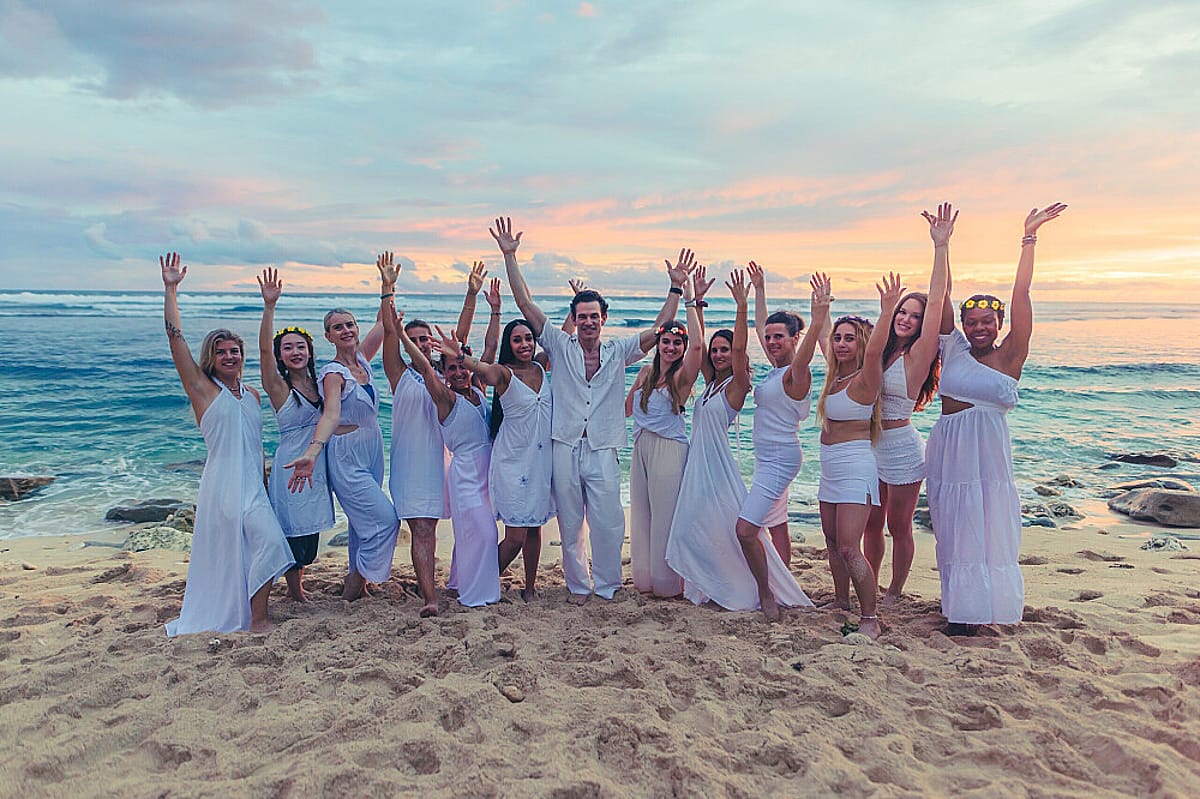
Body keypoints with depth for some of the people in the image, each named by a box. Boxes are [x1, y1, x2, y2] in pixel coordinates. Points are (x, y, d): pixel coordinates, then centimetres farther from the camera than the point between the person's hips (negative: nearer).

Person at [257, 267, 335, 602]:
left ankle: (296, 586, 29)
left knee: (309, 531, 14)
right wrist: (269, 306, -36)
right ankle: (295, 592, 14)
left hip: (317, 465, 6)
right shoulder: (278, 386, -9)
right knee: (294, 529, -1)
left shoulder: (317, 384, 8)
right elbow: (264, 350, -23)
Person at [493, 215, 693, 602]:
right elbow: (525, 304, 1)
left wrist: (676, 288, -6)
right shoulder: (560, 346, 5)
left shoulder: (618, 351, 8)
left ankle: (607, 585, 18)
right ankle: (578, 584, 24)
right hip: (564, 447, 0)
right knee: (570, 523, 9)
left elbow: (658, 330, 2)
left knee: (608, 523, 0)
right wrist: (509, 256, -4)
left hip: (603, 450, 0)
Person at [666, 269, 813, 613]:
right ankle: (704, 587, 21)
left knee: (740, 527, -8)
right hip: (698, 461, 8)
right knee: (693, 525, 10)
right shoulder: (711, 382, 11)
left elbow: (740, 349, -23)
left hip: (719, 464, -8)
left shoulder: (737, 385, -8)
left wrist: (742, 307, -32)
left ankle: (767, 589, 1)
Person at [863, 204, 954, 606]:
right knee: (871, 524, 16)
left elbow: (936, 303, -23)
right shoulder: (883, 352, 7)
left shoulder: (918, 355, -11)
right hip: (872, 447, 6)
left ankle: (894, 594, 25)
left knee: (899, 527, 8)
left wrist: (941, 246, -28)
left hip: (902, 448, -6)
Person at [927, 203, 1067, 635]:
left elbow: (1021, 295, -7)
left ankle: (980, 608, 17)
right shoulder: (953, 349, 4)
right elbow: (941, 296, -2)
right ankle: (958, 609, 23)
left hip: (989, 455, -2)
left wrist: (1029, 239, -10)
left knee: (987, 532, 3)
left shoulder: (1009, 357, -1)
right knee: (953, 531, 10)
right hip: (948, 453, 2)